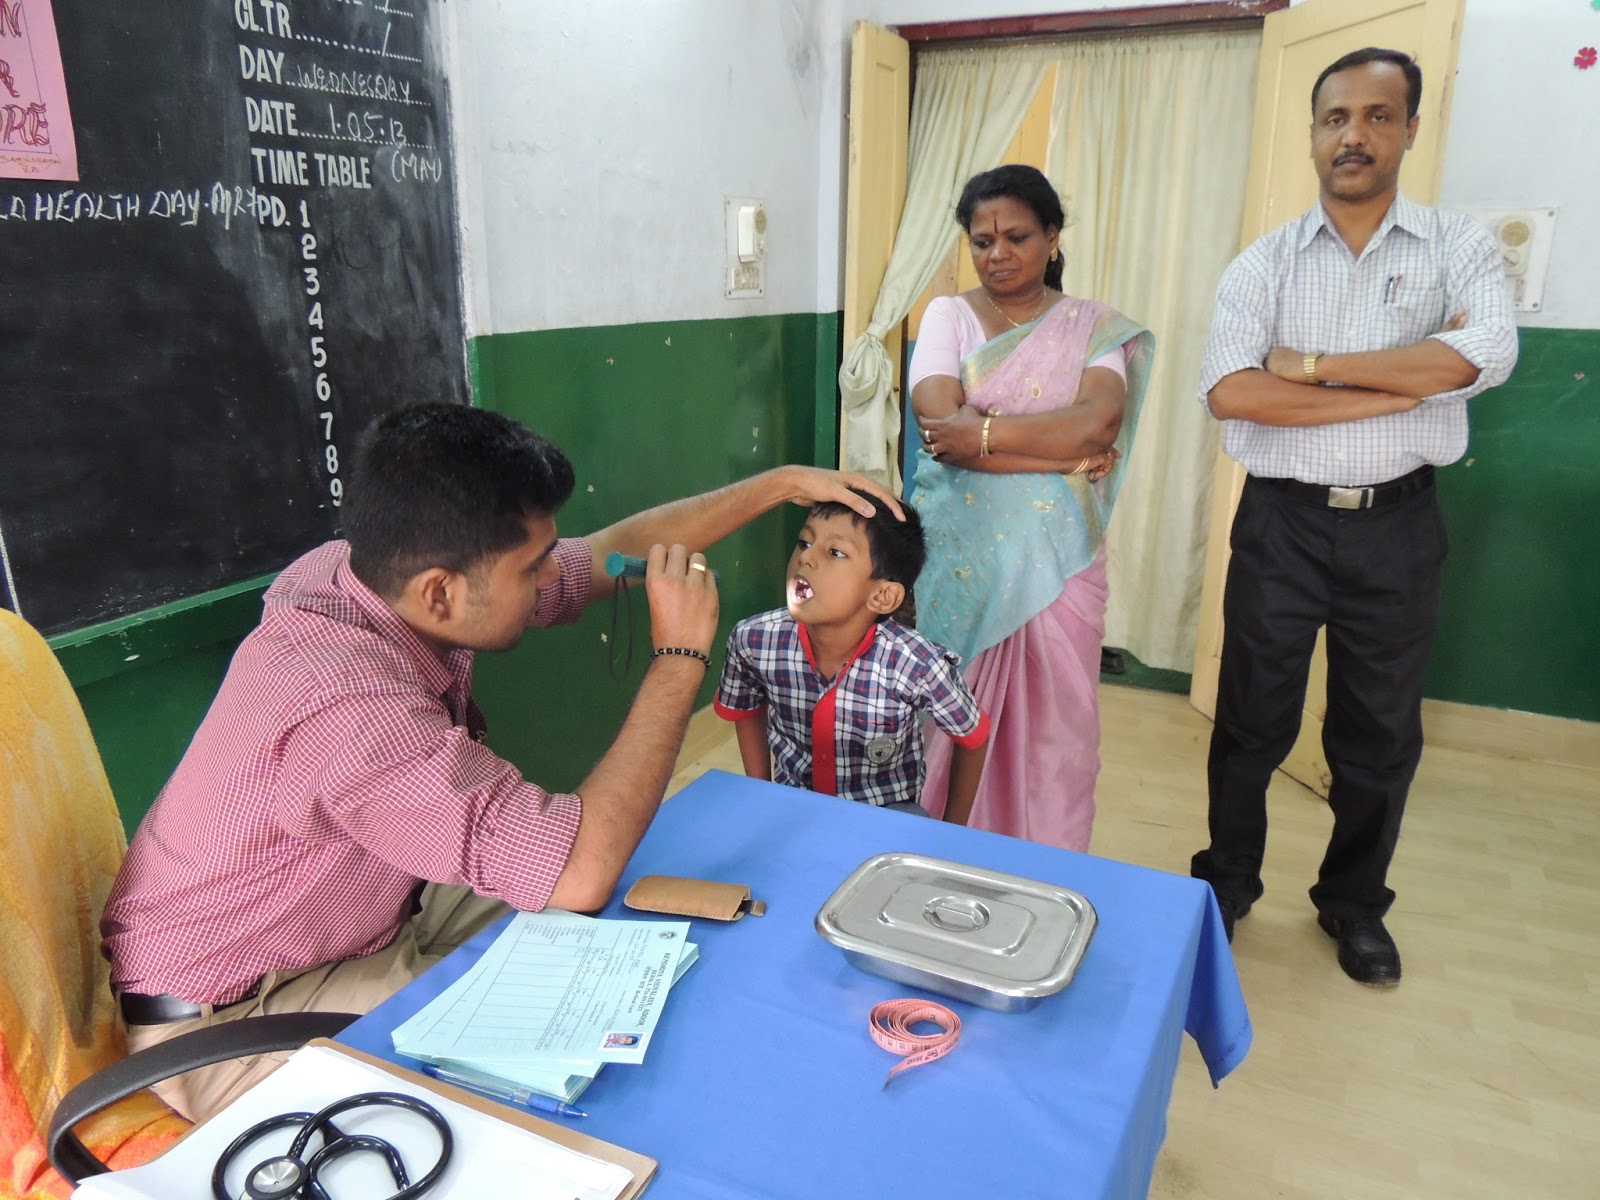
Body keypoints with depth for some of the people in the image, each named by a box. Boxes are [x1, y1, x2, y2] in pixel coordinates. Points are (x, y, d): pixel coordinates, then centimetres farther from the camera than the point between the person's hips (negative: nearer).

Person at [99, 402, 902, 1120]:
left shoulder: (394, 577, -13)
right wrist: (681, 654, -31)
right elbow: (580, 871, -40)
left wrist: (782, 482, 2)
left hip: (363, 921, 8)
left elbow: (614, 551, -2)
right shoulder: (350, 706, -39)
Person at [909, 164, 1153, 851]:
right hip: (958, 554, 0)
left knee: (1052, 723, 7)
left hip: (1054, 556, 0)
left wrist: (981, 433, -16)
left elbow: (1096, 423, -13)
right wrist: (1063, 453, -13)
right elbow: (940, 422, -12)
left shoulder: (1095, 327, 6)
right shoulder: (949, 316, 6)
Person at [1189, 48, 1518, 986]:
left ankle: (1355, 903, 35)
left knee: (1380, 732, 13)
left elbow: (1486, 355, -19)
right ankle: (1226, 885, 31)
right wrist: (1399, 390, -16)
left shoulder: (1459, 248, 1)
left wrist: (1312, 364, -17)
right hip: (1283, 522, 0)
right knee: (1252, 721, 10)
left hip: (1396, 527, 1)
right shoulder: (1264, 263, 1)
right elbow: (1230, 392, -16)